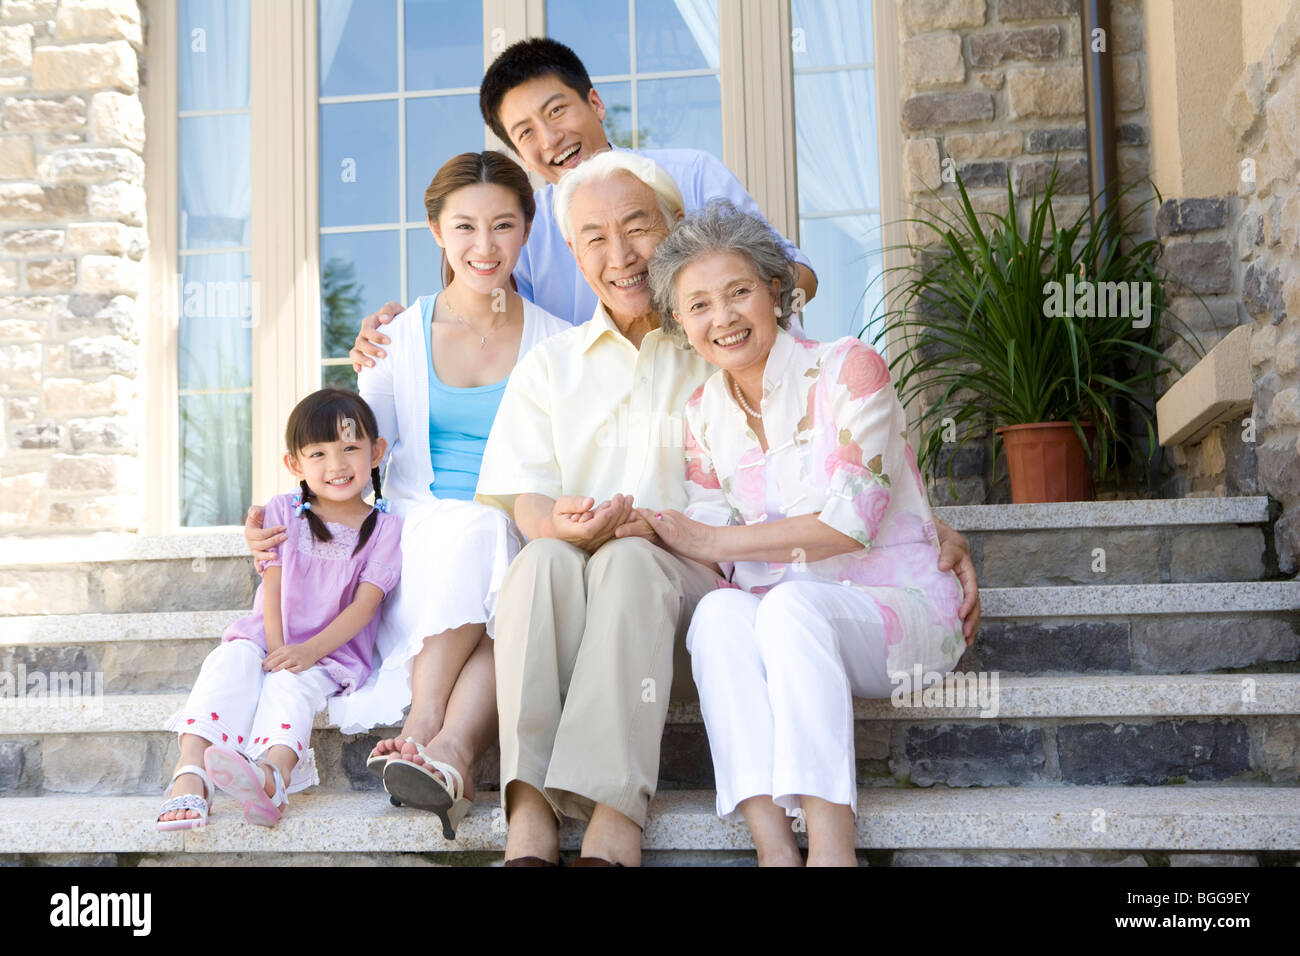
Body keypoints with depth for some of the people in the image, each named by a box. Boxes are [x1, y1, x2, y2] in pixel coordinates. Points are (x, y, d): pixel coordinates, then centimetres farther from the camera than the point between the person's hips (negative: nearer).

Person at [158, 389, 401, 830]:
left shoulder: (385, 528, 2)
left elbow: (365, 603, -8)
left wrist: (309, 651, -20)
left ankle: (272, 775, -64)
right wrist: (277, 648, -15)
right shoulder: (282, 511, 9)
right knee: (230, 661, -29)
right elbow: (273, 587, 1)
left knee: (291, 684, -34)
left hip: (332, 651, -3)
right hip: (269, 640, 3)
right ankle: (190, 773, -45)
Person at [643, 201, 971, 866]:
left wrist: (712, 539, -13)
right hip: (785, 622, 4)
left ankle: (831, 845, -41)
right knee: (718, 612, -30)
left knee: (791, 604, -35)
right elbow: (714, 558, 6)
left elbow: (850, 524, -15)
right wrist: (641, 531, -15)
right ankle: (773, 846, -40)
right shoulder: (702, 416, 10)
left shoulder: (847, 369, -7)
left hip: (899, 607, -4)